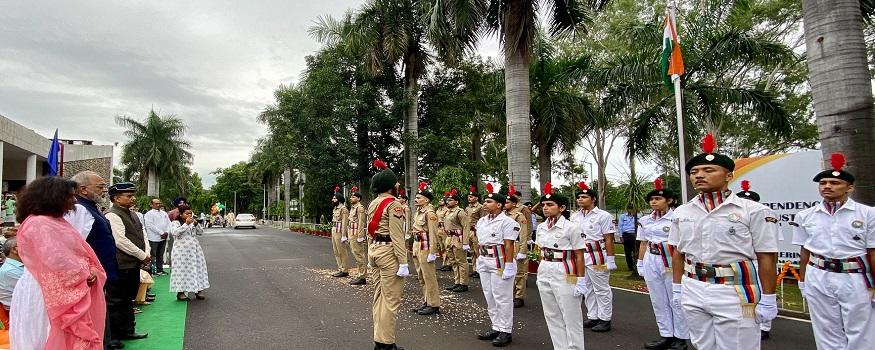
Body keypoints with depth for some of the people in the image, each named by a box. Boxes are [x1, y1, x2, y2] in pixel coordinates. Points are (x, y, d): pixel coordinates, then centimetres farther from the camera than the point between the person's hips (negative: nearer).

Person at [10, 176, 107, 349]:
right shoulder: (39, 224, -20)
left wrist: (90, 271, -4)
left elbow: (74, 251, 13)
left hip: (67, 291, 9)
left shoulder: (55, 221, 11)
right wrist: (85, 275, -12)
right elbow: (57, 261, -26)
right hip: (58, 294, -9)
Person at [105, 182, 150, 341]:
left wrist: (147, 254, 1)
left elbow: (142, 235, 16)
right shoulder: (112, 215, -14)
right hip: (121, 266, -9)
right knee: (116, 301, 2)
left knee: (128, 300, 19)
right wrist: (142, 256, -15)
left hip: (134, 264, 9)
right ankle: (113, 335, 13)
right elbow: (121, 241, -22)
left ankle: (127, 331, 30)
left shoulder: (132, 215, 14)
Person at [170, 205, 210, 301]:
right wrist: (186, 224, -22)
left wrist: (196, 224, -7)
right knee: (183, 270, -3)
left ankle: (198, 291, 14)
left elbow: (200, 232, 9)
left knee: (197, 268, 6)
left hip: (195, 249, 6)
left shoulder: (193, 223, 13)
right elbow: (175, 232, -20)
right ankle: (181, 292, 5)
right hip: (182, 250, -5)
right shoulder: (175, 223, -3)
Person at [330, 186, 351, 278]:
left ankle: (344, 271, 2)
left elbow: (344, 223, -18)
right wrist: (333, 232, 18)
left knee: (342, 252, -4)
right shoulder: (335, 209, 15)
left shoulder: (343, 209, -13)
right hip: (334, 231, 10)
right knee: (336, 252, 13)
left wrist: (343, 236, -22)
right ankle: (340, 269, 21)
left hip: (339, 232, -10)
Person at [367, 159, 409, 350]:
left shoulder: (372, 204, 12)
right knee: (391, 300, -2)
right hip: (389, 253, -9)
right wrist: (403, 262, -17)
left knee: (379, 297, 14)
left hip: (374, 250, 9)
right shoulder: (394, 204, -13)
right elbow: (397, 236, -18)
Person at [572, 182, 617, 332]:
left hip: (597, 257, -6)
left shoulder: (603, 216, -8)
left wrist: (610, 260, -11)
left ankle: (605, 319, 13)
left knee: (602, 289, 2)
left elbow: (609, 240, -9)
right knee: (588, 289, 14)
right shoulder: (575, 217, 9)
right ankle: (592, 317, 25)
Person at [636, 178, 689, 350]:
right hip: (651, 262, 6)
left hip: (672, 261, -6)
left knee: (676, 301, 4)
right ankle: (666, 335, 23)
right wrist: (640, 264, 13)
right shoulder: (645, 221, 8)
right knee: (658, 301, 11)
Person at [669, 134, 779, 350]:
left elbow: (766, 258, -7)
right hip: (693, 292, 5)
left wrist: (768, 300, -7)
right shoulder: (682, 212, 7)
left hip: (735, 292, -4)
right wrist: (677, 288, 12)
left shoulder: (754, 211, -7)